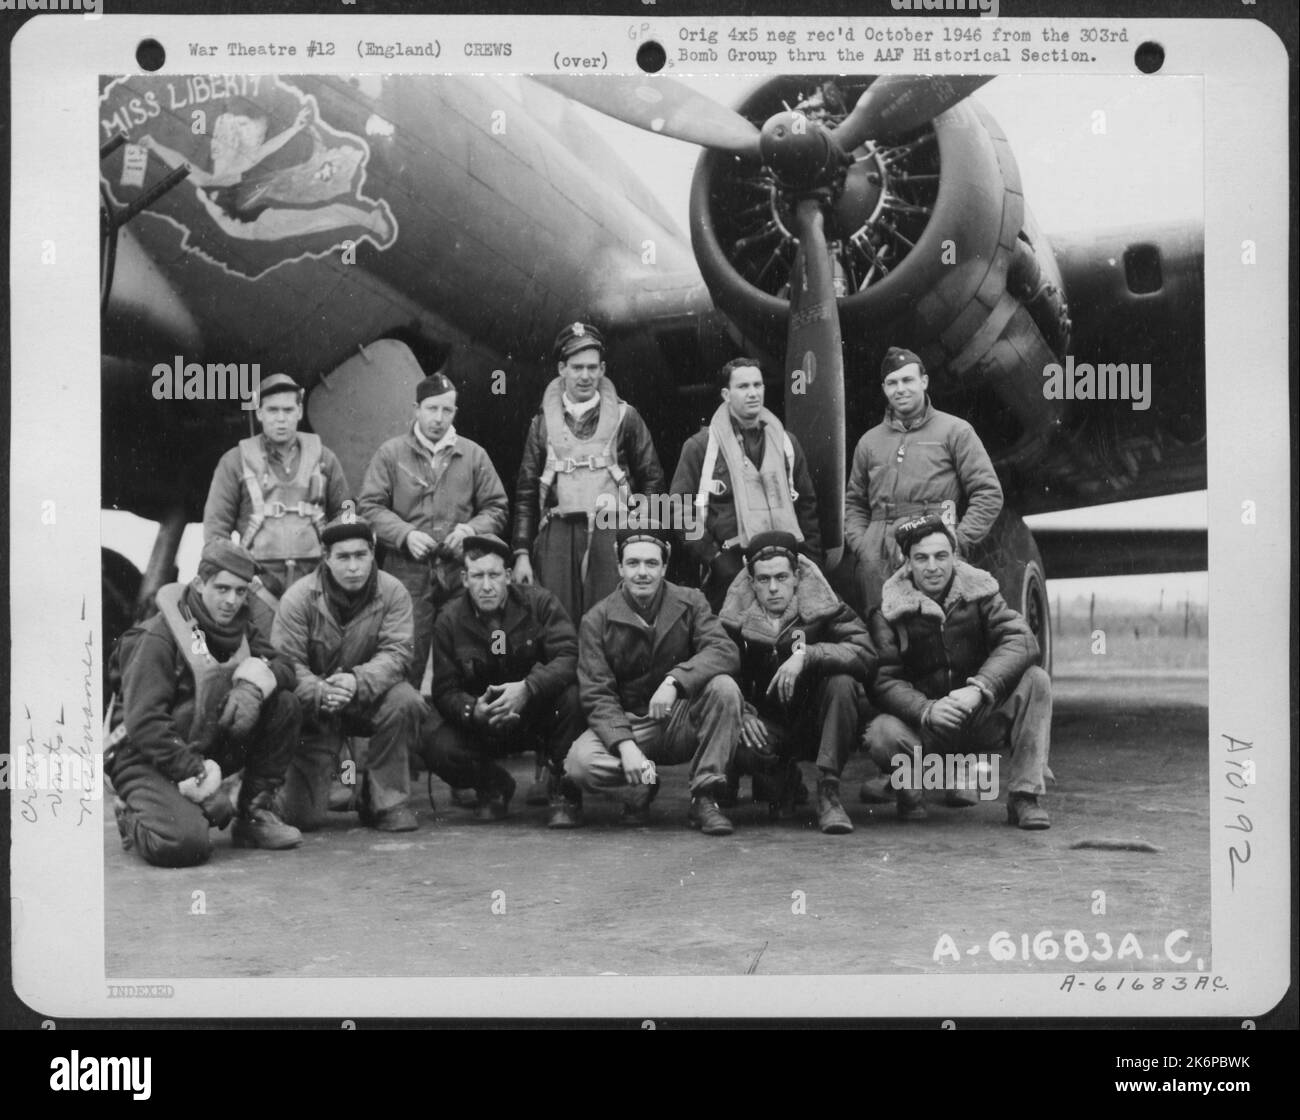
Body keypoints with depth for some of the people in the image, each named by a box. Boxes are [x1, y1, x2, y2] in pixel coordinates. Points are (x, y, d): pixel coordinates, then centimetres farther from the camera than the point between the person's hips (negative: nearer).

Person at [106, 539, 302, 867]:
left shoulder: (240, 627, 5)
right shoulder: (160, 637, -18)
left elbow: (285, 667, 1)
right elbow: (144, 723, -24)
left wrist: (255, 682, -24)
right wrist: (199, 780, -27)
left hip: (210, 746, 7)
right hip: (148, 761, -7)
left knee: (284, 705, -10)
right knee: (185, 844, -32)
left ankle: (255, 815, -2)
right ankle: (133, 815, 4)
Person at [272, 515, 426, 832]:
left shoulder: (392, 592, -10)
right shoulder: (298, 598, -14)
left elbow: (396, 653, -19)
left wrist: (358, 681, -39)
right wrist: (321, 692, -39)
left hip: (369, 698, 2)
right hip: (314, 711, -2)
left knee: (405, 702, -34)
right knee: (303, 817, -12)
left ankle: (385, 800, -13)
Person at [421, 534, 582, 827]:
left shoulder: (540, 602, -11)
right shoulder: (449, 620, -7)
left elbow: (569, 657, -23)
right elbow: (445, 691, -9)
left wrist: (527, 688, -41)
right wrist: (473, 710, -33)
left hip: (538, 712, -1)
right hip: (480, 724, 1)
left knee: (571, 693, -34)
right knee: (435, 745, -27)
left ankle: (563, 792, -11)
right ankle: (494, 788, 8)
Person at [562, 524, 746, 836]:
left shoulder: (690, 603, -1)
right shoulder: (597, 620, -4)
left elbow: (726, 652, -18)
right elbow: (597, 695, -10)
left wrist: (675, 680, -35)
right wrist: (625, 746, -28)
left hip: (682, 723, 1)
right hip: (626, 725, -1)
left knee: (724, 688, -28)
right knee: (579, 763, -30)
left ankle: (705, 798, -18)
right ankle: (644, 783, 3)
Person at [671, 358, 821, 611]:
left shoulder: (785, 442, 13)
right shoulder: (701, 446, 0)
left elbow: (806, 505, 16)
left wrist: (811, 561, 9)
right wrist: (713, 558, -10)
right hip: (729, 571, -3)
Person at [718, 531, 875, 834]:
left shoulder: (823, 608, -10)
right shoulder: (736, 620, -4)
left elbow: (865, 653, -24)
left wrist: (806, 655, -35)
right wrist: (743, 714, -24)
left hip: (819, 722, -1)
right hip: (769, 725, 1)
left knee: (842, 682, -31)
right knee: (745, 753, -32)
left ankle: (828, 792, -22)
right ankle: (782, 776, 10)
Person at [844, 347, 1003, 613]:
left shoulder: (955, 431, 8)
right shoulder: (869, 442, 20)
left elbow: (988, 493, 3)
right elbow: (854, 503, 24)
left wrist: (958, 541, -7)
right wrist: (859, 543, 5)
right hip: (877, 561, 4)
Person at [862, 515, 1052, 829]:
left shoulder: (978, 590, -1)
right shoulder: (889, 610, -6)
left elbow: (1020, 640, -15)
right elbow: (883, 681, -13)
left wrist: (978, 689, -30)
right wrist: (926, 710, -32)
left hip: (981, 717, 2)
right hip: (921, 720, -2)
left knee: (1035, 680, -21)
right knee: (882, 735, -34)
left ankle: (1024, 796, -16)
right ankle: (910, 791, 3)